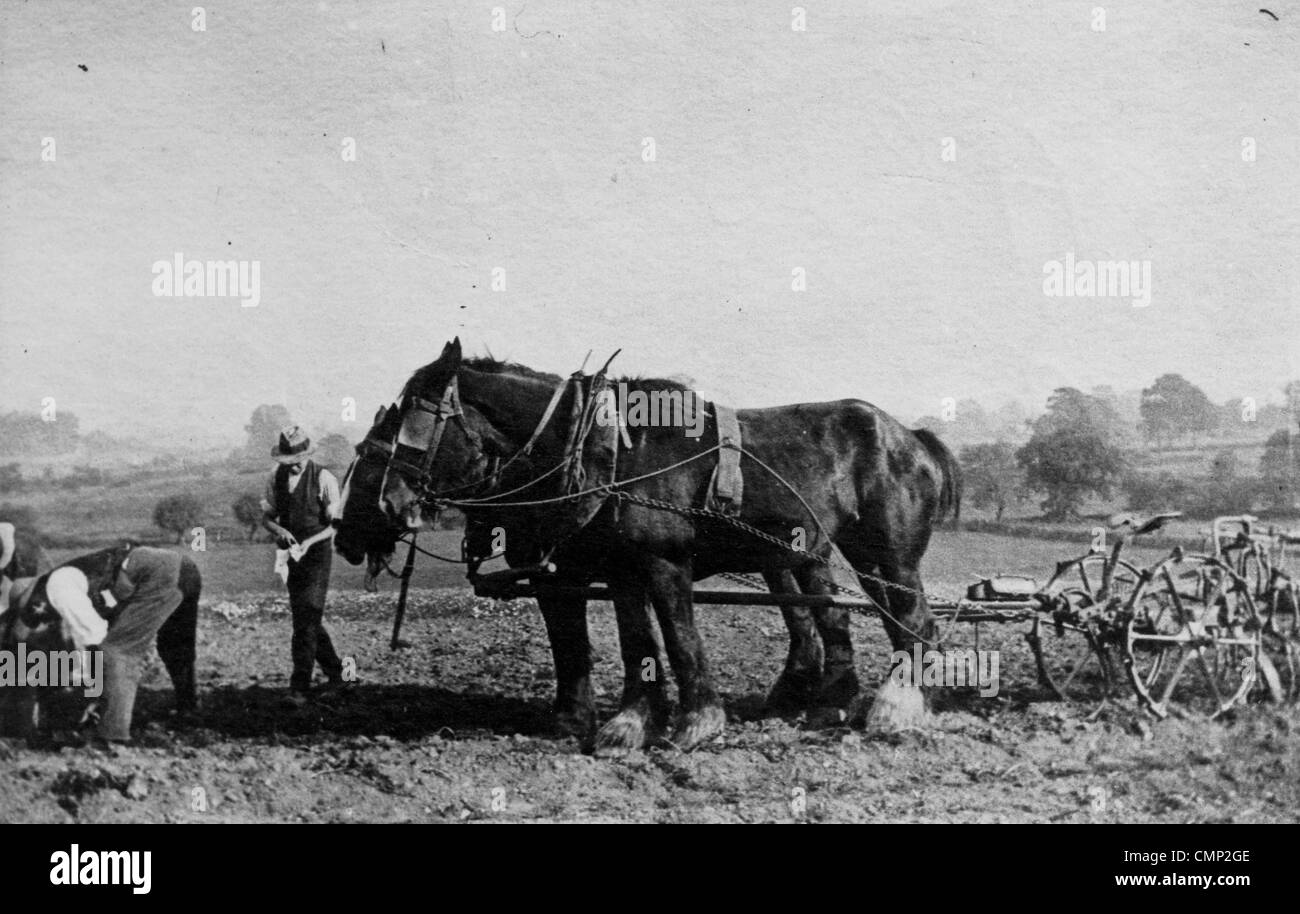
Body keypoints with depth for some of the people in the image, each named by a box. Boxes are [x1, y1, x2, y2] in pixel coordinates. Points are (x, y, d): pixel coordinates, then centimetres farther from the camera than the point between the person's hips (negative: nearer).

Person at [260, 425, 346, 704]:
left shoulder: (324, 479, -11)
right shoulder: (276, 479, 3)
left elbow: (336, 524, -9)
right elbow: (266, 516, 8)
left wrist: (309, 542, -24)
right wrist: (280, 530, -14)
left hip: (318, 554, -6)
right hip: (293, 555, 6)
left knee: (307, 620, -13)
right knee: (307, 620, 13)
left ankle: (299, 688, -12)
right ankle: (335, 675, 28)